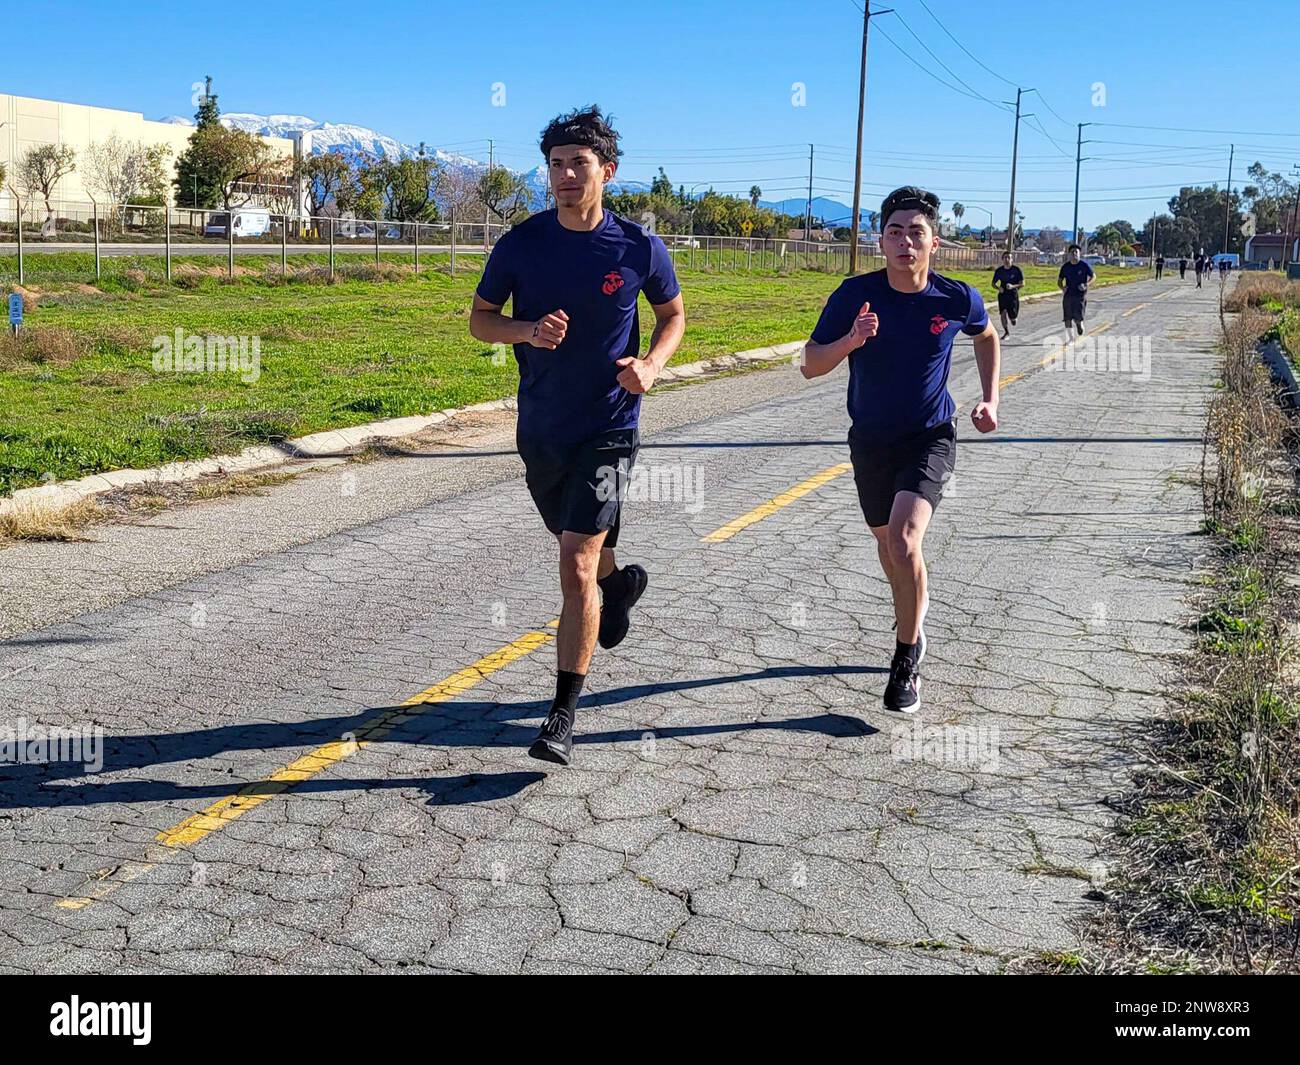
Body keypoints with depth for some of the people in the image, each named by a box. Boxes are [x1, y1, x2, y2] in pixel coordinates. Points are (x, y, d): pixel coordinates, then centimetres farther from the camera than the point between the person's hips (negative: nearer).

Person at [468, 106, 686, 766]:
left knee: (576, 567, -12)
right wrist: (529, 330, -16)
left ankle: (563, 719, -4)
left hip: (607, 429, -3)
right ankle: (619, 583, 59)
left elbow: (673, 315, 10)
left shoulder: (639, 248, -7)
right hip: (540, 430, 4)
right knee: (581, 553, 22)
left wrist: (652, 365, -10)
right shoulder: (522, 242, -4)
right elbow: (480, 320, 5)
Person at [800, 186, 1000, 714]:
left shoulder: (957, 300, -13)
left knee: (904, 538, -23)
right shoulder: (855, 294, -15)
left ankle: (907, 658, -5)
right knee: (885, 540, 20)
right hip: (870, 438, 3)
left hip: (930, 437, -3)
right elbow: (809, 365, -11)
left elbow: (987, 336, 12)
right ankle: (914, 609, 53)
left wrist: (990, 399, 4)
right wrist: (849, 342, -30)